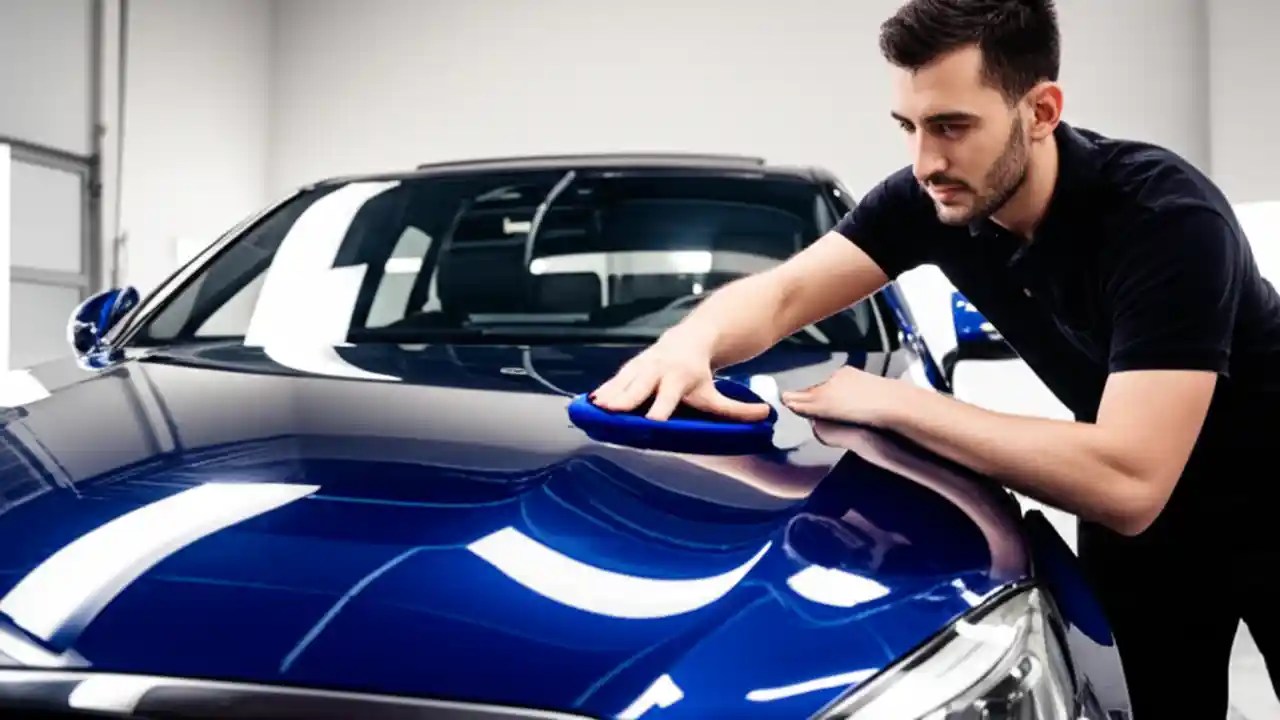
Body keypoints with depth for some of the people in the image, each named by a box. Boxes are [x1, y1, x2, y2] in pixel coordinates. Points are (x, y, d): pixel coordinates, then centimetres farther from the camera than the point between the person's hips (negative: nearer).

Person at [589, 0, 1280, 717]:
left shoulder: (1165, 214, -34)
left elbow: (1124, 484, -41)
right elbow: (779, 294, -14)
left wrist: (895, 402, -34)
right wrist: (690, 341, -38)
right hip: (1142, 516, 5)